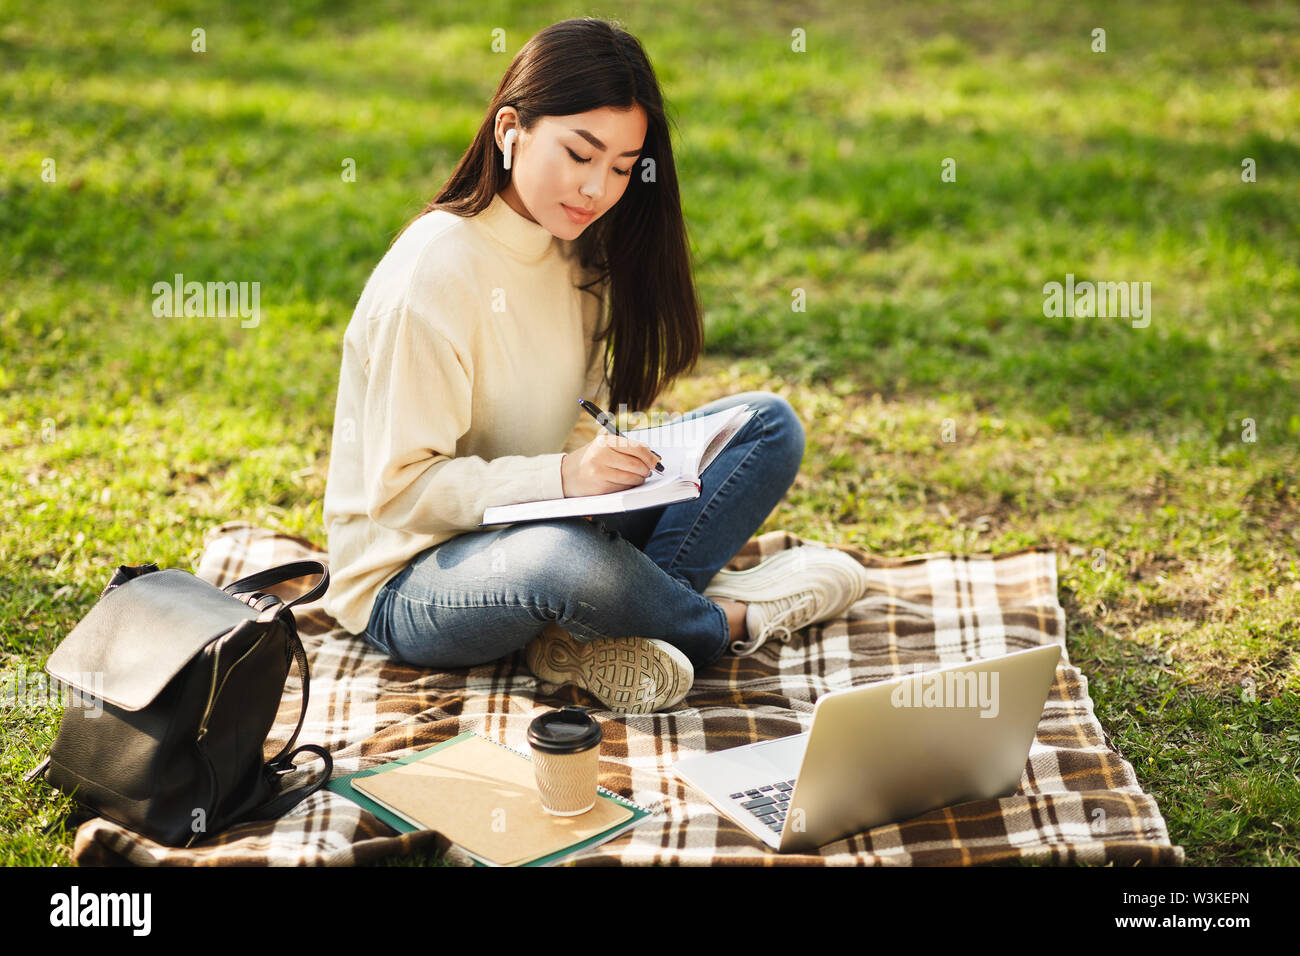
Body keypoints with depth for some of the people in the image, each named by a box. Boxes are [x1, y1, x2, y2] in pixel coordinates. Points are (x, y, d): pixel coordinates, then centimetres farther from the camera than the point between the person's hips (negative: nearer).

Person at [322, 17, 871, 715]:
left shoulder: (575, 251, 5)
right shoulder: (436, 271, -20)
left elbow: (574, 422, 10)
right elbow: (402, 488, -21)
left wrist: (626, 462, -12)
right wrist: (562, 475, -32)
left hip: (556, 522, 8)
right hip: (411, 578, -8)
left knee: (768, 423, -2)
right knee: (571, 561, -42)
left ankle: (595, 639, -20)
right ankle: (728, 624, -8)